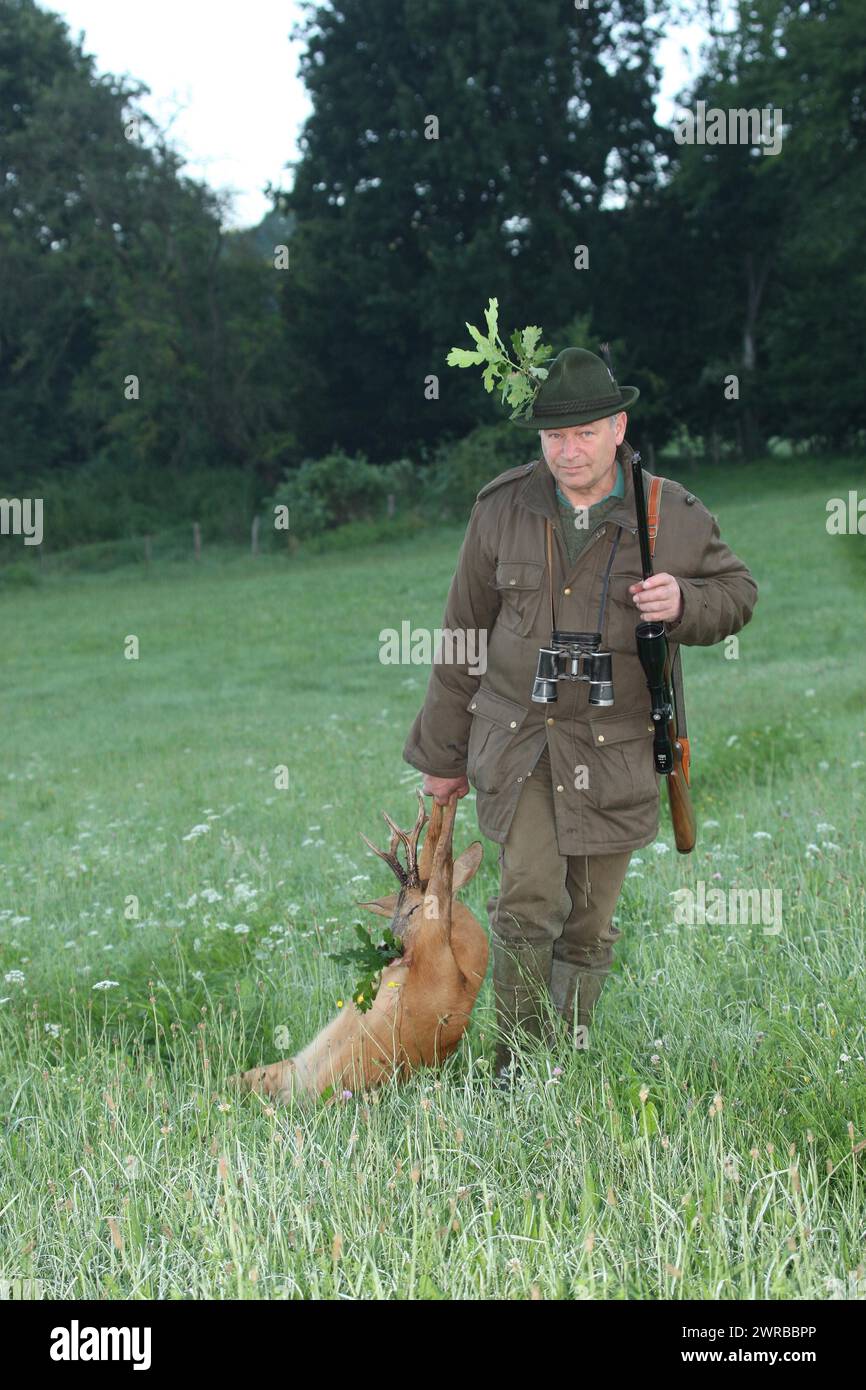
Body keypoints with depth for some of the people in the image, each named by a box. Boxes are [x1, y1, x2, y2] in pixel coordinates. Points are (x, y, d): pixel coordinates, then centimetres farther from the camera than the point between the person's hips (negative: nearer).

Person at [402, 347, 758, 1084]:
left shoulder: (673, 514, -2)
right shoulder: (503, 509, -1)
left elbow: (737, 592, 12)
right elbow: (465, 633, 7)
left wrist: (684, 603, -14)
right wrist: (442, 751, 11)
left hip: (616, 751, 1)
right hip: (517, 740, -1)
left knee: (588, 926, 7)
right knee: (529, 901, -16)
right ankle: (518, 1067, -2)